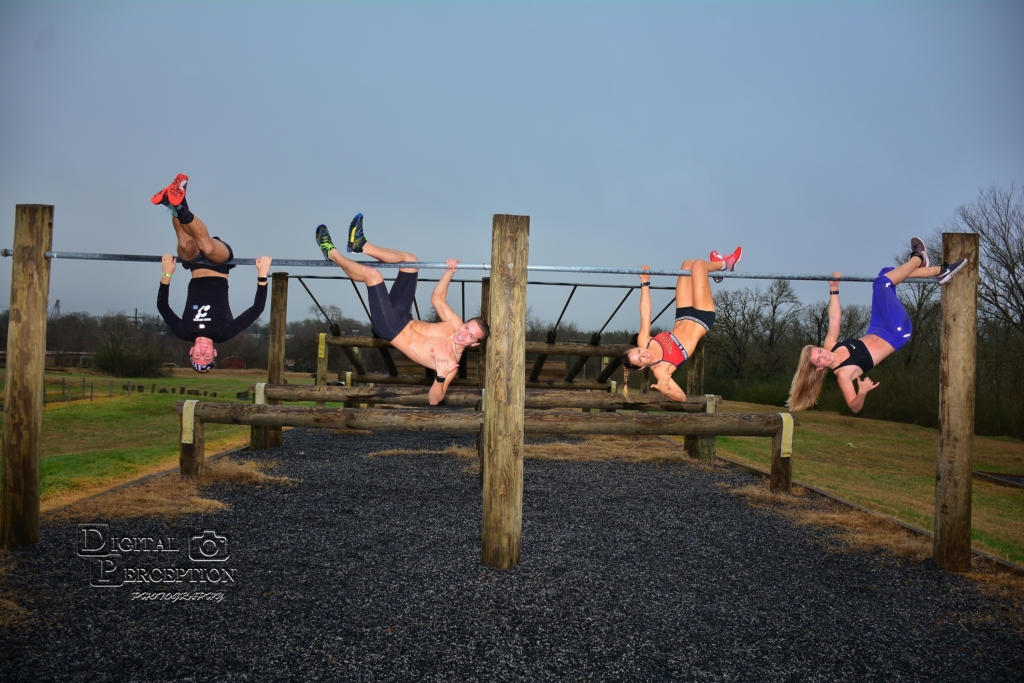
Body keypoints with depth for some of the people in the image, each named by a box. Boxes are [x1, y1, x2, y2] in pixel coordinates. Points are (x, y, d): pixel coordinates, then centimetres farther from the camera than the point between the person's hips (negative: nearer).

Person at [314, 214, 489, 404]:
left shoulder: (451, 362, -23)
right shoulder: (456, 325, -5)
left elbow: (434, 400, -27)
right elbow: (437, 298, 7)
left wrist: (441, 377, -46)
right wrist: (449, 271, -3)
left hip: (390, 329, -7)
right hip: (402, 318, 7)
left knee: (372, 274, -20)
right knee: (410, 259, 6)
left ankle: (332, 253, 7)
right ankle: (361, 245, 20)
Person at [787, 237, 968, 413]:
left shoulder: (830, 347, -7)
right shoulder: (842, 373, -24)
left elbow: (834, 319, -1)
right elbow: (854, 406, -24)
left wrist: (833, 289, -6)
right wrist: (862, 392, -47)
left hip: (879, 331, 7)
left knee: (886, 272, 5)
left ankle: (941, 271, 16)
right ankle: (918, 257, 6)